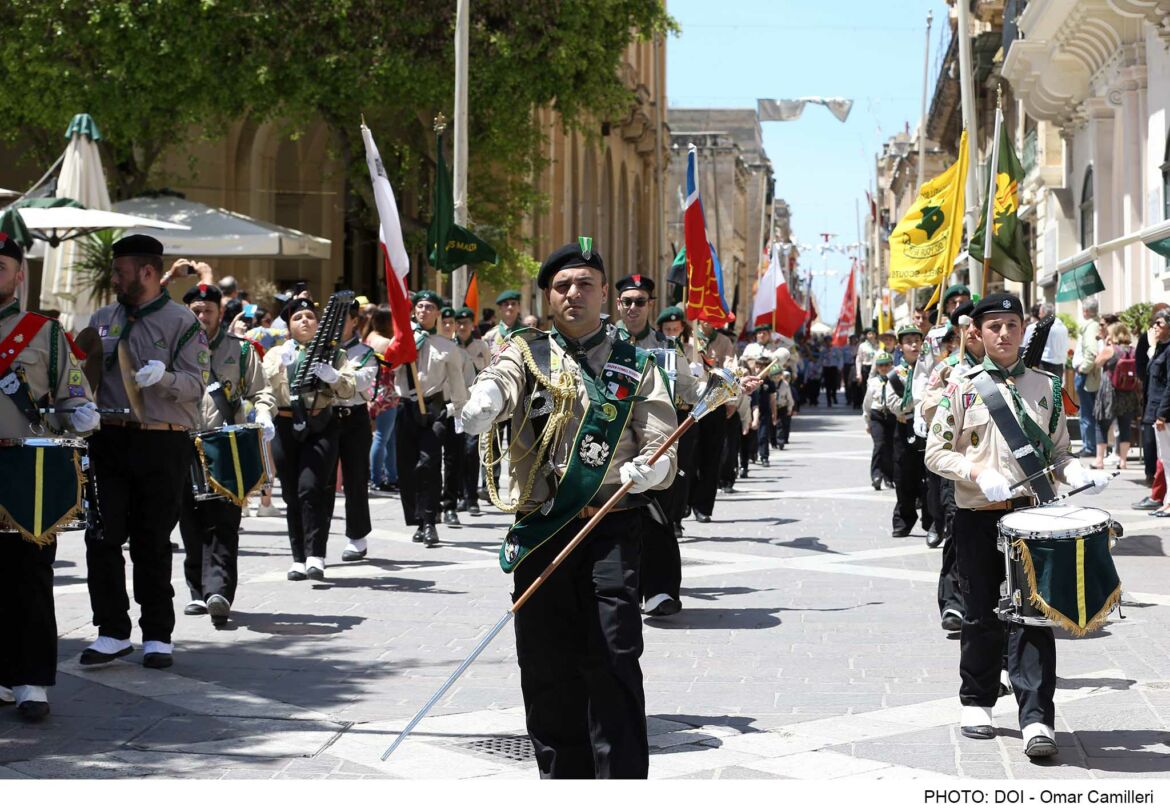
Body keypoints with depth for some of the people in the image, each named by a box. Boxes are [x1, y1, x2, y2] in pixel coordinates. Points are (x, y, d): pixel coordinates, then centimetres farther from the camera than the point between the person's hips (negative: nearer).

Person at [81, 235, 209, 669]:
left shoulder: (182, 323, -1)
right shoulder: (102, 320, 13)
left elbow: (195, 384, -8)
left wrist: (163, 377, -28)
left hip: (162, 444, -4)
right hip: (108, 441, 4)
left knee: (153, 544, 3)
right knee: (103, 538, -2)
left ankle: (158, 635, 13)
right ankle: (112, 631, 7)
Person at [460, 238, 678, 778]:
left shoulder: (636, 366, 11)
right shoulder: (527, 353, 9)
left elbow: (663, 450, 4)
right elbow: (500, 380, -16)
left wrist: (647, 471, -21)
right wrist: (480, 407, -40)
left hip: (611, 528, -1)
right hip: (540, 529, 1)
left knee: (613, 660, -10)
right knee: (546, 664, 5)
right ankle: (562, 778, 20)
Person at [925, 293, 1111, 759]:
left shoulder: (1045, 388, 9)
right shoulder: (962, 388, 1)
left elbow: (1058, 451, 14)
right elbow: (936, 453, 0)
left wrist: (1076, 474, -7)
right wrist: (977, 474, -16)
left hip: (1032, 513, 1)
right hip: (978, 516, 0)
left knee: (1032, 616, -7)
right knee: (981, 615, 8)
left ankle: (1036, 719, -9)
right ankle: (976, 704, 26)